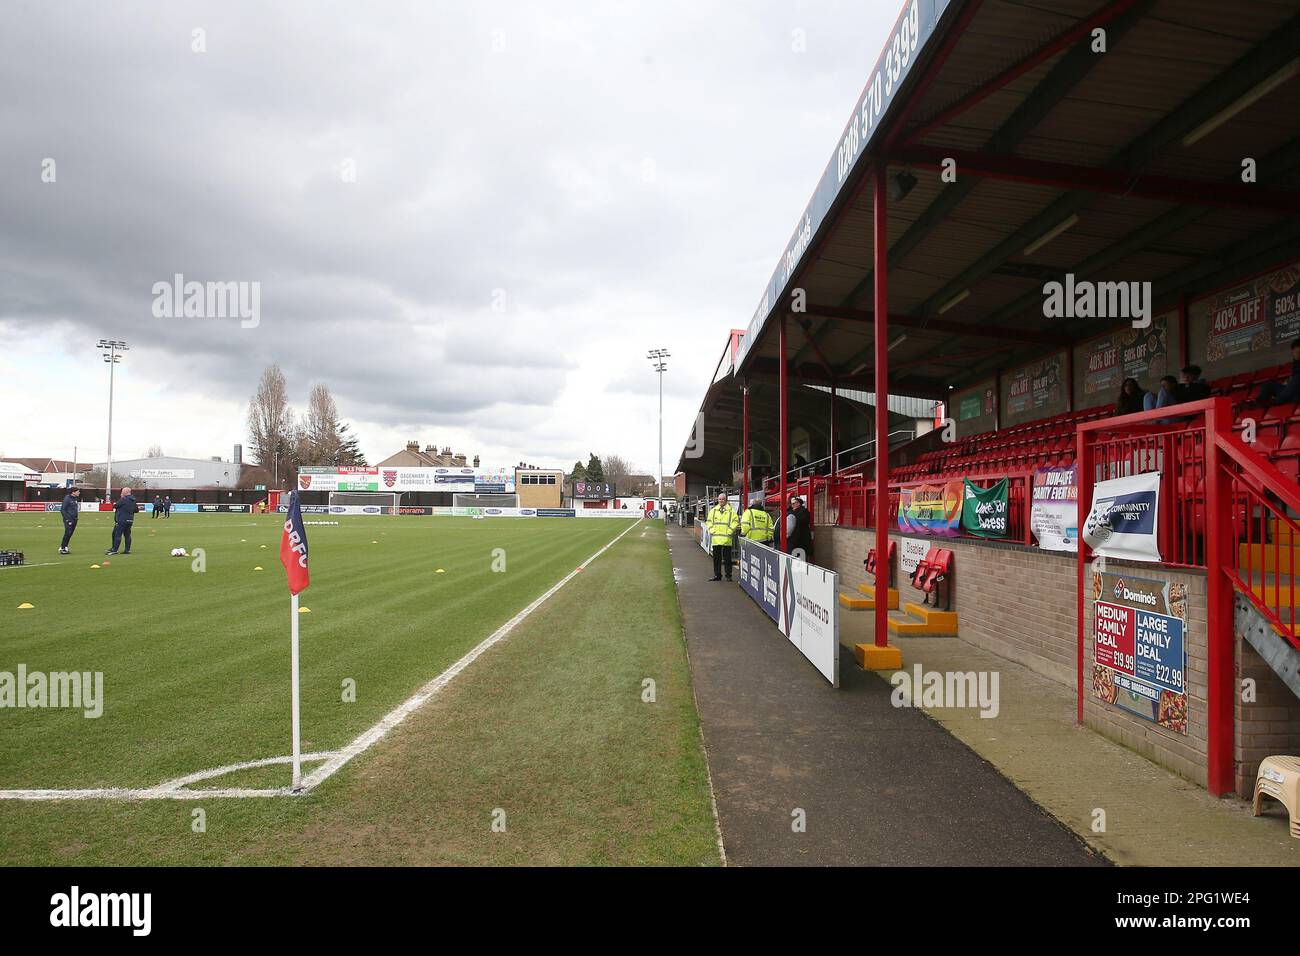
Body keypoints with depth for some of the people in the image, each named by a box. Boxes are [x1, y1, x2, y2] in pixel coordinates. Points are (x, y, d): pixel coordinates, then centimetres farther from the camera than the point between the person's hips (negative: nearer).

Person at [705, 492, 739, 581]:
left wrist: (729, 531, -10)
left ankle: (728, 575, 9)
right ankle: (717, 575, 15)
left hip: (726, 538, -3)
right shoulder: (713, 510, 11)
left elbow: (736, 521, -4)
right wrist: (712, 530, 1)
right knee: (716, 558, 7)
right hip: (716, 538, 3)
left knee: (727, 558, 1)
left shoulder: (731, 510, 0)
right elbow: (709, 521, 14)